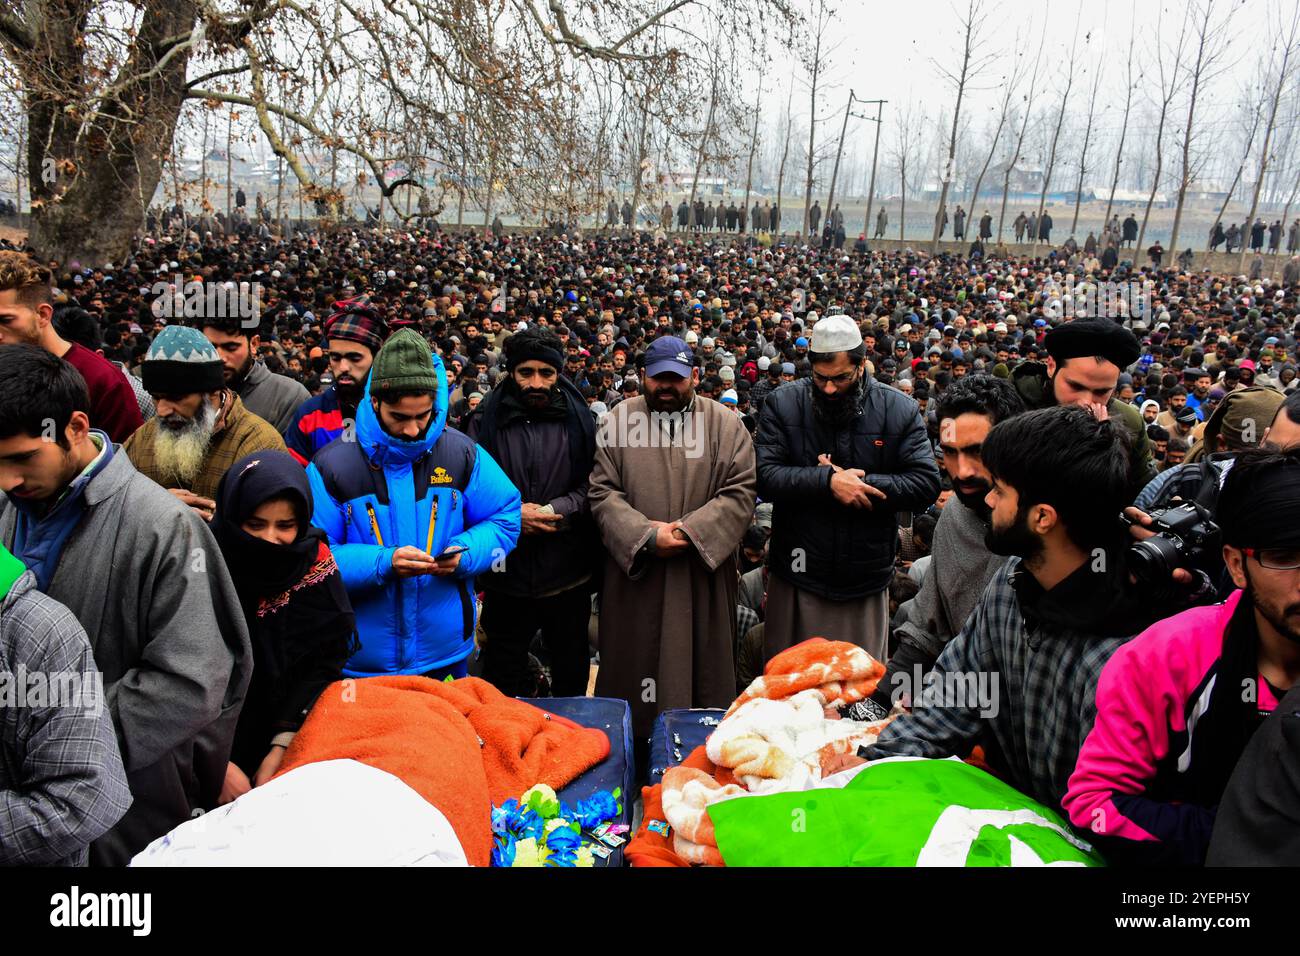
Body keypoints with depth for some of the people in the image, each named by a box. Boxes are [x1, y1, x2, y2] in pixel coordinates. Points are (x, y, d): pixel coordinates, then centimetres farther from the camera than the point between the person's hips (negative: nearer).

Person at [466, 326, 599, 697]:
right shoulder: (486, 421, -1)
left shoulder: (578, 420, 0)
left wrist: (556, 510, -16)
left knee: (571, 674, 18)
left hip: (568, 573, 0)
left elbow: (594, 486, -2)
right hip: (506, 572, 0)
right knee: (504, 672, 15)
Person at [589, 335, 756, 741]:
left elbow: (740, 494, -4)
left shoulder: (725, 424, 3)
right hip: (633, 572, 0)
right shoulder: (620, 420, 3)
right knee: (633, 669, 8)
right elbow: (602, 493, -2)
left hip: (702, 576, 0)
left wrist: (688, 529, -16)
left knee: (701, 670, 7)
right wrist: (646, 535, -15)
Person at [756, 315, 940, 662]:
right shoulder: (783, 404, -3)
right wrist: (828, 481, -24)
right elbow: (764, 476, -12)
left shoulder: (900, 411, -2)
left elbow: (926, 484, -7)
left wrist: (859, 483, -18)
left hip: (865, 581, 1)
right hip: (798, 575, 0)